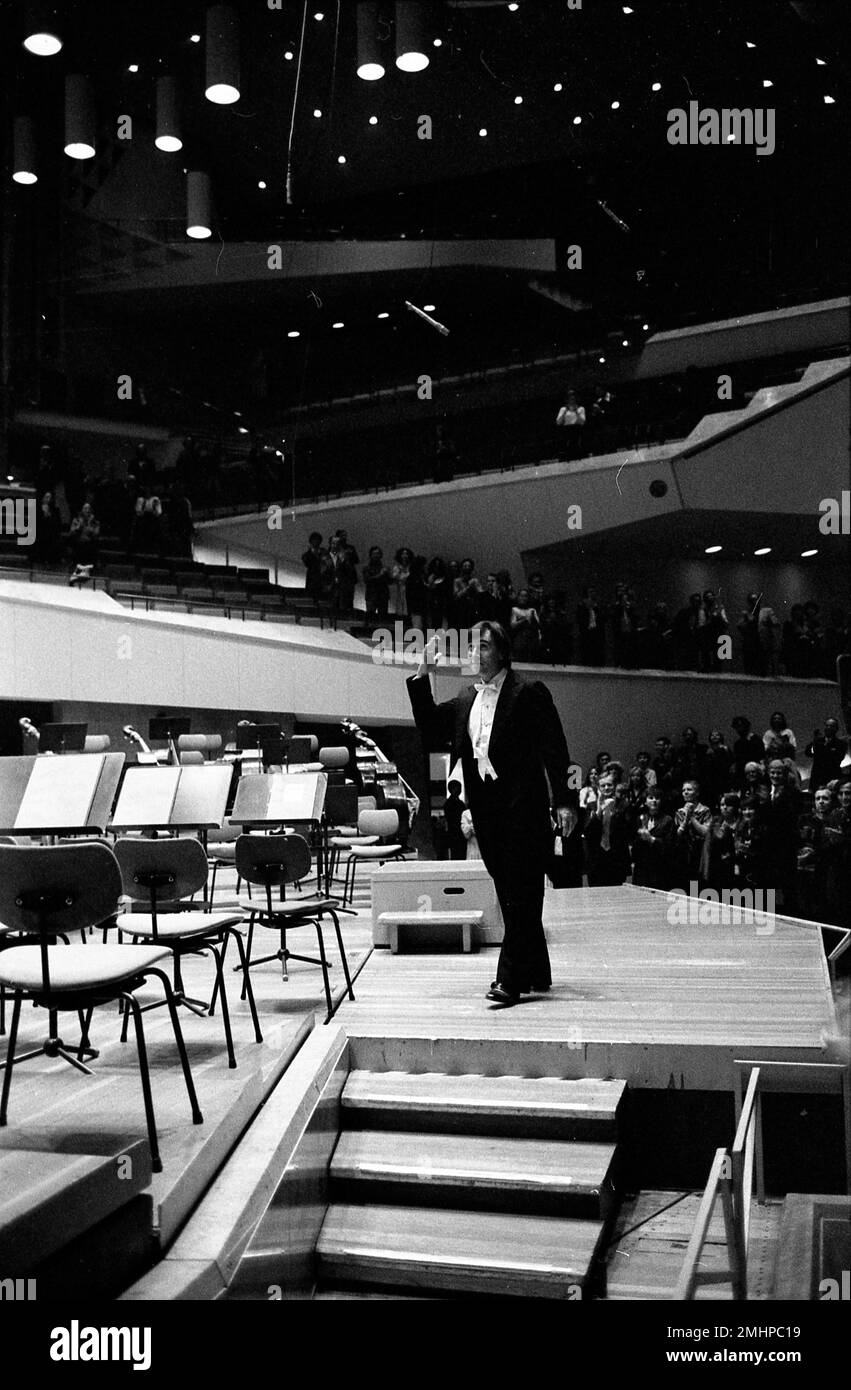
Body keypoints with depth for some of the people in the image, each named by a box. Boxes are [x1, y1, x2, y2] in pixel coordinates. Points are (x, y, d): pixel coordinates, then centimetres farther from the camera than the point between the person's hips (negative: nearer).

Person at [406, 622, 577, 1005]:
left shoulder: (528, 693, -5)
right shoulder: (465, 700, 14)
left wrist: (565, 801, -14)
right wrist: (421, 675, 7)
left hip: (523, 808, -7)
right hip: (486, 811, 7)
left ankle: (510, 979, -4)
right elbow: (432, 732, 11)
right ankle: (536, 973, 24)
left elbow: (555, 749, -8)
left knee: (521, 894, -6)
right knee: (511, 897, 13)